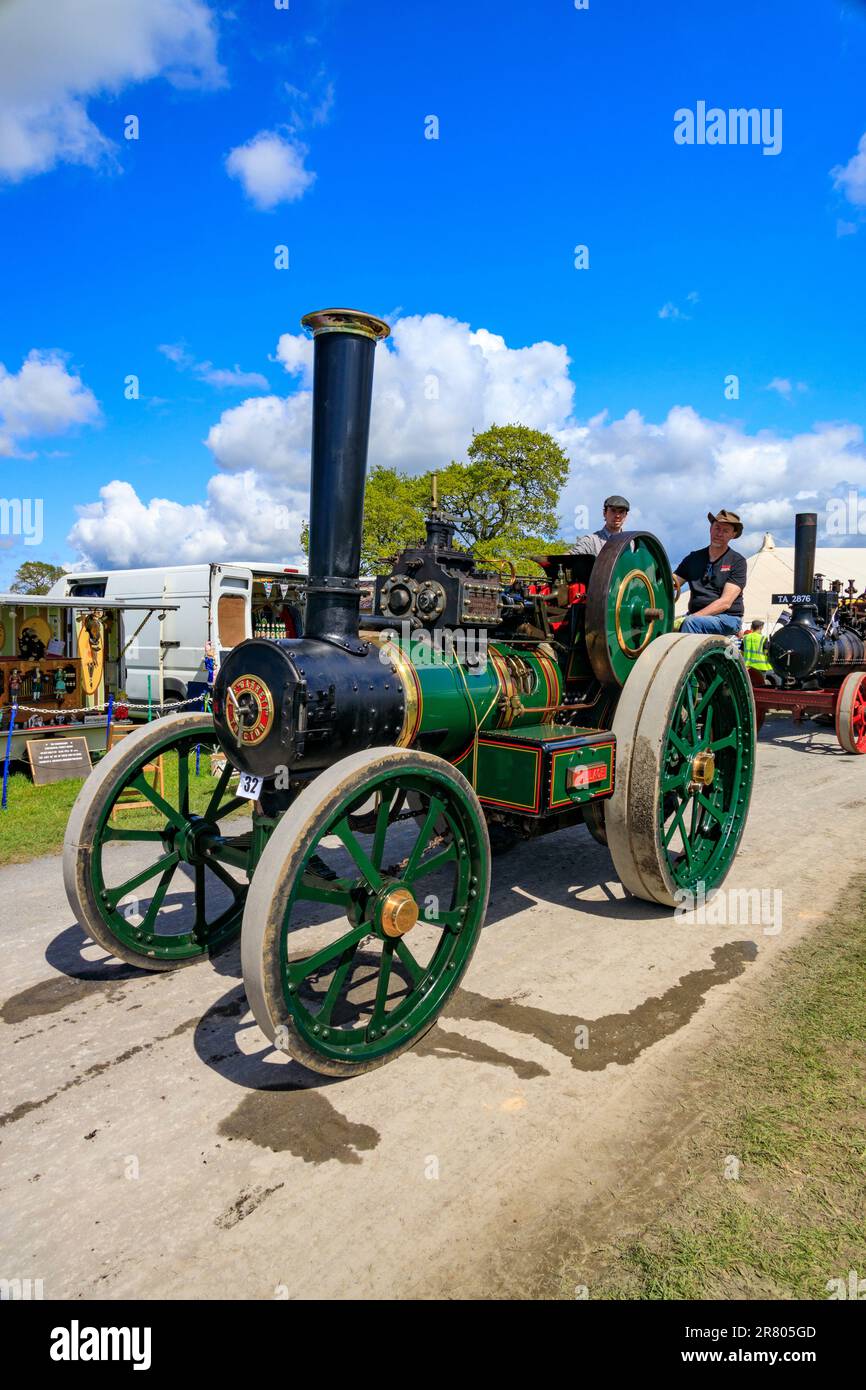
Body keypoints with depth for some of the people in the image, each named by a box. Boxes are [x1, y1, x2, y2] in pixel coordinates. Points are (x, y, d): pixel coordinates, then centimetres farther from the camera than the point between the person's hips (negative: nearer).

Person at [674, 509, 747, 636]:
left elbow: (725, 602, -9)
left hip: (728, 618, -4)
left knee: (691, 622, -34)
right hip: (697, 615, 4)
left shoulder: (737, 561, 2)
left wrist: (693, 616, -21)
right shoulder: (694, 558, 16)